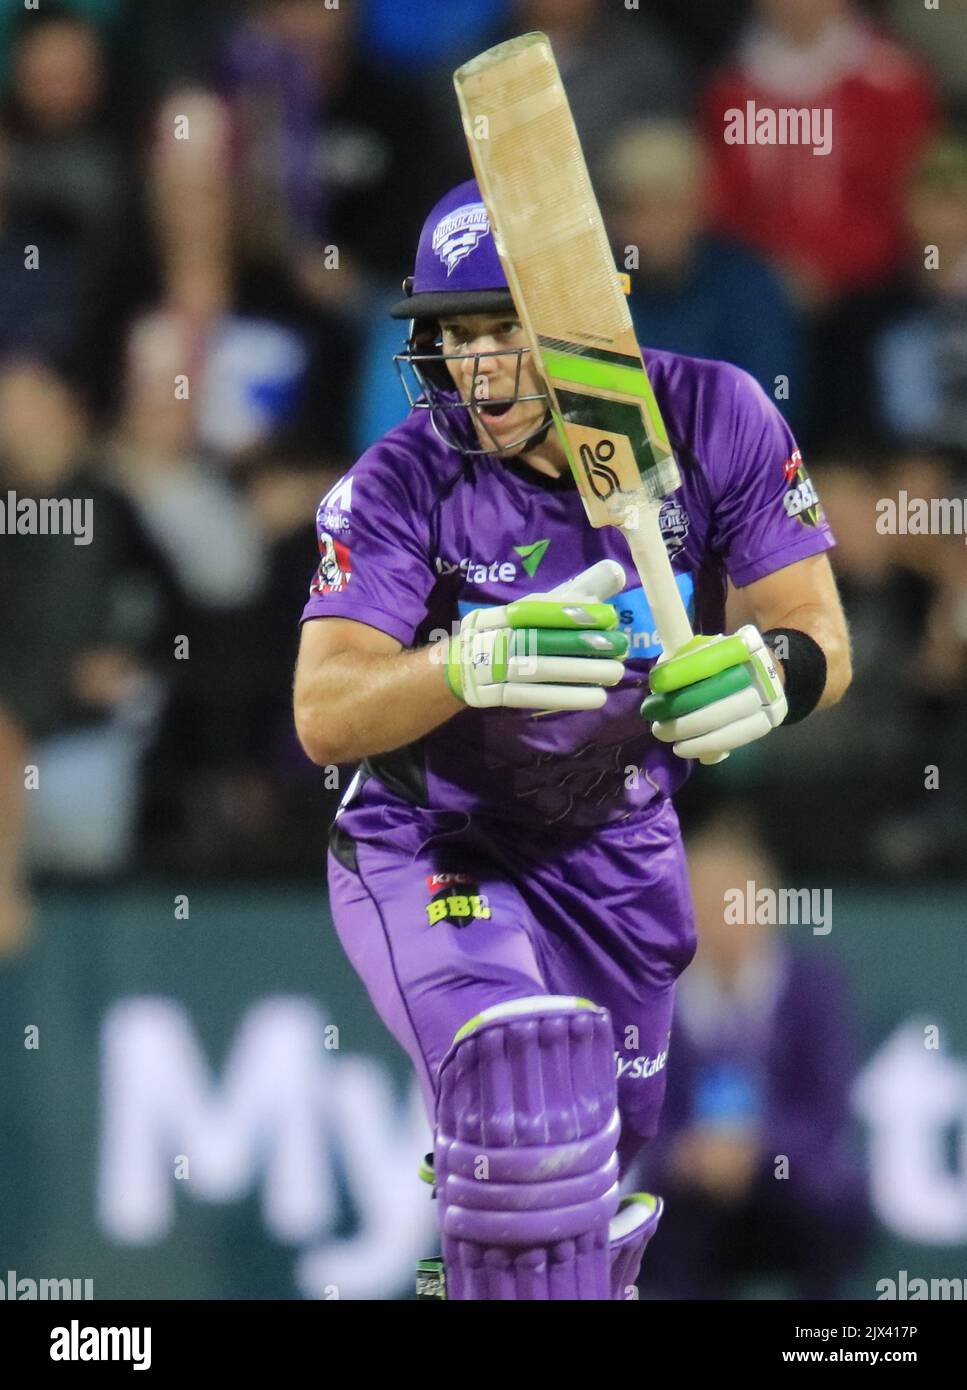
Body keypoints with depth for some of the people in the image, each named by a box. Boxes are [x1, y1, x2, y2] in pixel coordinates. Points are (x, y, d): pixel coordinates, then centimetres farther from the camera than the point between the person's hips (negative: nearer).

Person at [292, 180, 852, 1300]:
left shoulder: (712, 419, -17)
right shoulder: (405, 481, -23)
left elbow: (822, 639, -15)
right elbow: (323, 717, -32)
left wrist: (766, 671, -40)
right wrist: (471, 665, -52)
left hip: (618, 847, 4)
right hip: (430, 850, -4)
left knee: (602, 1179, 19)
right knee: (533, 1096, -30)